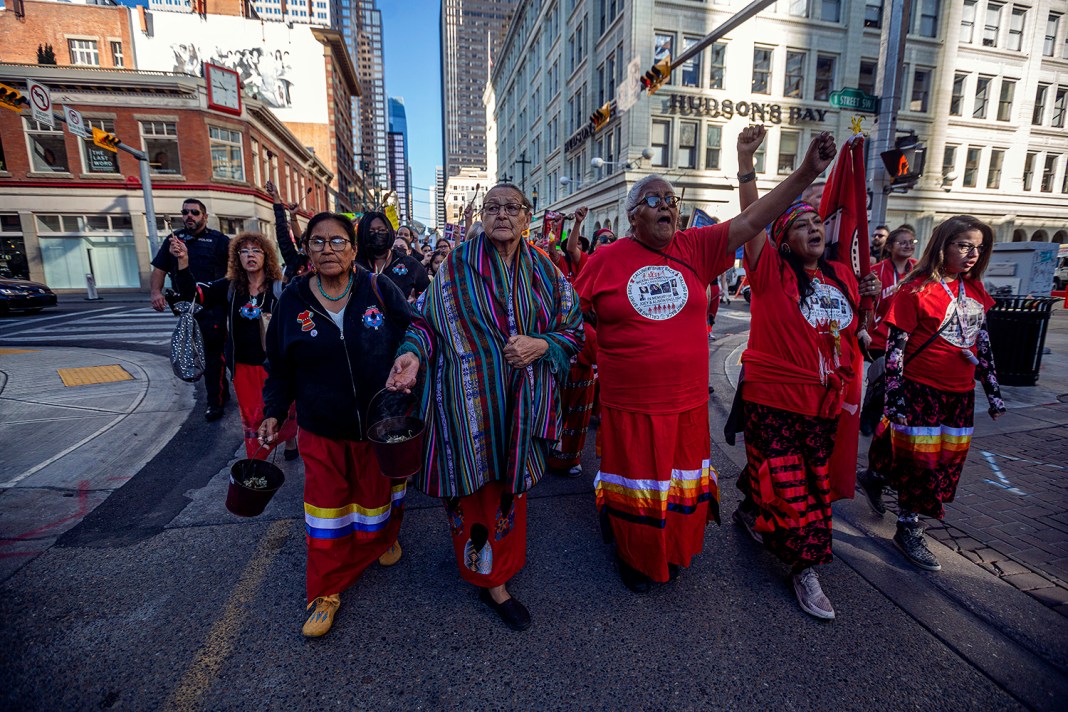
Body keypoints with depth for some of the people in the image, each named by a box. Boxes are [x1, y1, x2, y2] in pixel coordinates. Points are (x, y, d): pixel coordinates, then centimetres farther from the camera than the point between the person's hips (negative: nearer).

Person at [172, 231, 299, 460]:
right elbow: (192, 293, -8)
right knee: (250, 416, 14)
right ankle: (255, 464, 30)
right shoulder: (229, 287, 2)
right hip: (243, 365, 3)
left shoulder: (280, 288, -8)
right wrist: (183, 261, -21)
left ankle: (290, 440, 38)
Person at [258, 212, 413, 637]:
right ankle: (326, 592, 29)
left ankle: (385, 538, 52)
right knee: (326, 509, 9)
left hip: (381, 424, -1)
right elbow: (279, 366, 7)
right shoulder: (293, 301, -3)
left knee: (379, 492, 19)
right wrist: (274, 411, 1)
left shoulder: (380, 291, -9)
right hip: (321, 430, 1)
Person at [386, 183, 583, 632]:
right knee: (476, 485, 3)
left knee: (510, 482, 16)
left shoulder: (545, 272, 5)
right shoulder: (455, 266, -3)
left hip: (520, 401, 3)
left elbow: (574, 329, 7)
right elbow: (429, 321, 0)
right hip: (470, 401, -3)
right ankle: (492, 580, 26)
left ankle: (498, 567, 43)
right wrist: (413, 354, -20)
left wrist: (541, 345, -12)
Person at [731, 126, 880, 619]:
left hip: (824, 399, 6)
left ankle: (749, 511, 45)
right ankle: (804, 569, 18)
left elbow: (853, 329, 19)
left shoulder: (842, 276, 8)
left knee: (813, 478, 21)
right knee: (785, 483, 0)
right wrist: (745, 162, -31)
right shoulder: (771, 271, -9)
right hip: (772, 397, -6)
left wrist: (869, 301, -1)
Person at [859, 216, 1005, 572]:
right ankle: (908, 529, 19)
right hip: (920, 390, -7)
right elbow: (895, 344, -13)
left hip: (960, 393, 7)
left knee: (949, 459, 14)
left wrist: (993, 389, 16)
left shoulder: (975, 289, 9)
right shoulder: (918, 289, -12)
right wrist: (894, 394, -17)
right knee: (919, 459, 2)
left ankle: (875, 477, 34)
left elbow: (982, 341, 16)